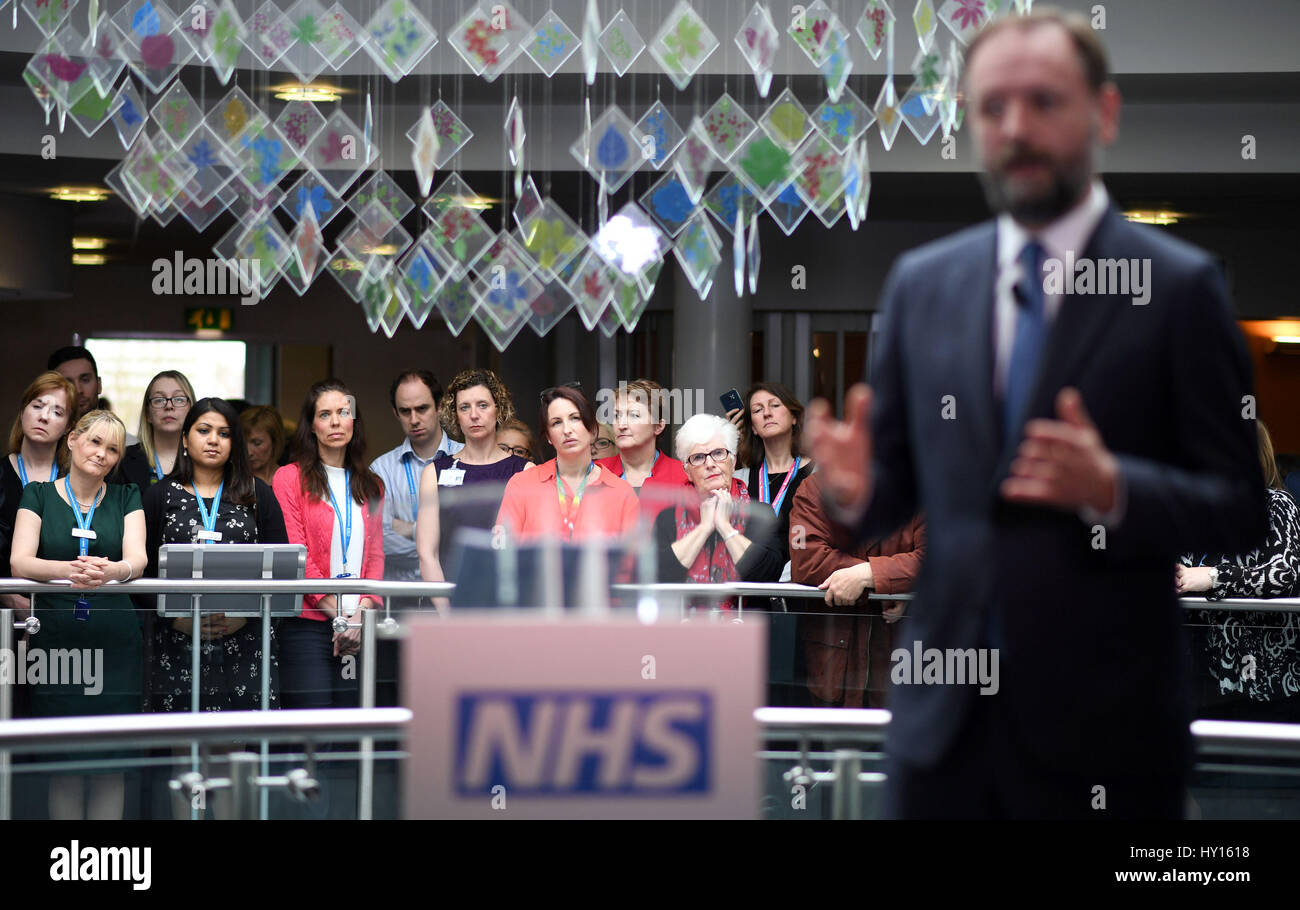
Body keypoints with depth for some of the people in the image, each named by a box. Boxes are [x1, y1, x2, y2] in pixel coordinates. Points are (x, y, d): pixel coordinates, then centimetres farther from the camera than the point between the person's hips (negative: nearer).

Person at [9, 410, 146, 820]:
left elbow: (137, 559, -4)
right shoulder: (38, 494, 7)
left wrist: (109, 569, -29)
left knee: (111, 755, -2)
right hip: (56, 636, -1)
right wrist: (66, 569, -28)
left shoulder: (126, 498, 11)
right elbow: (20, 561, -7)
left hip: (114, 641, 1)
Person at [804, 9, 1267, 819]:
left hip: (1101, 726, -3)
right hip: (942, 720, 3)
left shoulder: (1178, 287, -3)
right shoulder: (921, 284, 10)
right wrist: (856, 490, -9)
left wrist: (1113, 491, -22)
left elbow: (1242, 510, -5)